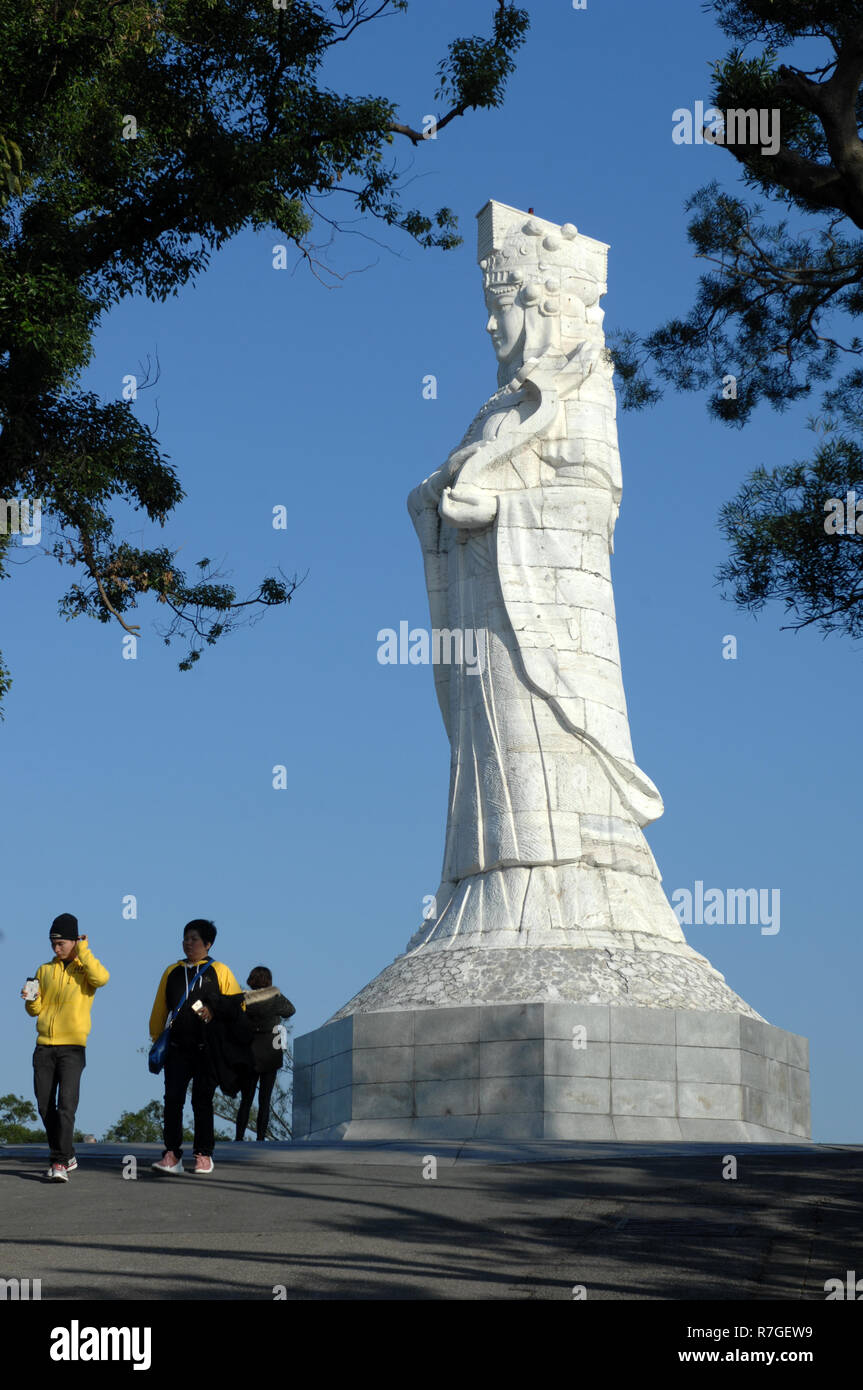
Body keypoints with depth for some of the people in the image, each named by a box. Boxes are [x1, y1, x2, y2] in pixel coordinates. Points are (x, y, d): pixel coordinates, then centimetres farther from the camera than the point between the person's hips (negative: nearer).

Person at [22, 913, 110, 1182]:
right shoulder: (45, 970, 14)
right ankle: (67, 1157, 19)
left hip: (72, 1047, -5)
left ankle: (60, 1163, -18)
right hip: (44, 1047, 5)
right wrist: (31, 1000, -7)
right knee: (45, 1106, 5)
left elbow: (102, 978, -23)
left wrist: (82, 951, -13)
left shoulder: (85, 969, 2)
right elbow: (35, 1011, 15)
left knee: (66, 1104, -15)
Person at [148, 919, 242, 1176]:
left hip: (207, 1048, -2)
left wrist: (214, 1011, -11)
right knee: (173, 1099, -6)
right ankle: (172, 1155, -6)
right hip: (177, 1047, 2)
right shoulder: (172, 972, 14)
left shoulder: (219, 971, 5)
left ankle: (204, 1155, 9)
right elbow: (159, 1010, 15)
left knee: (202, 1102, 2)